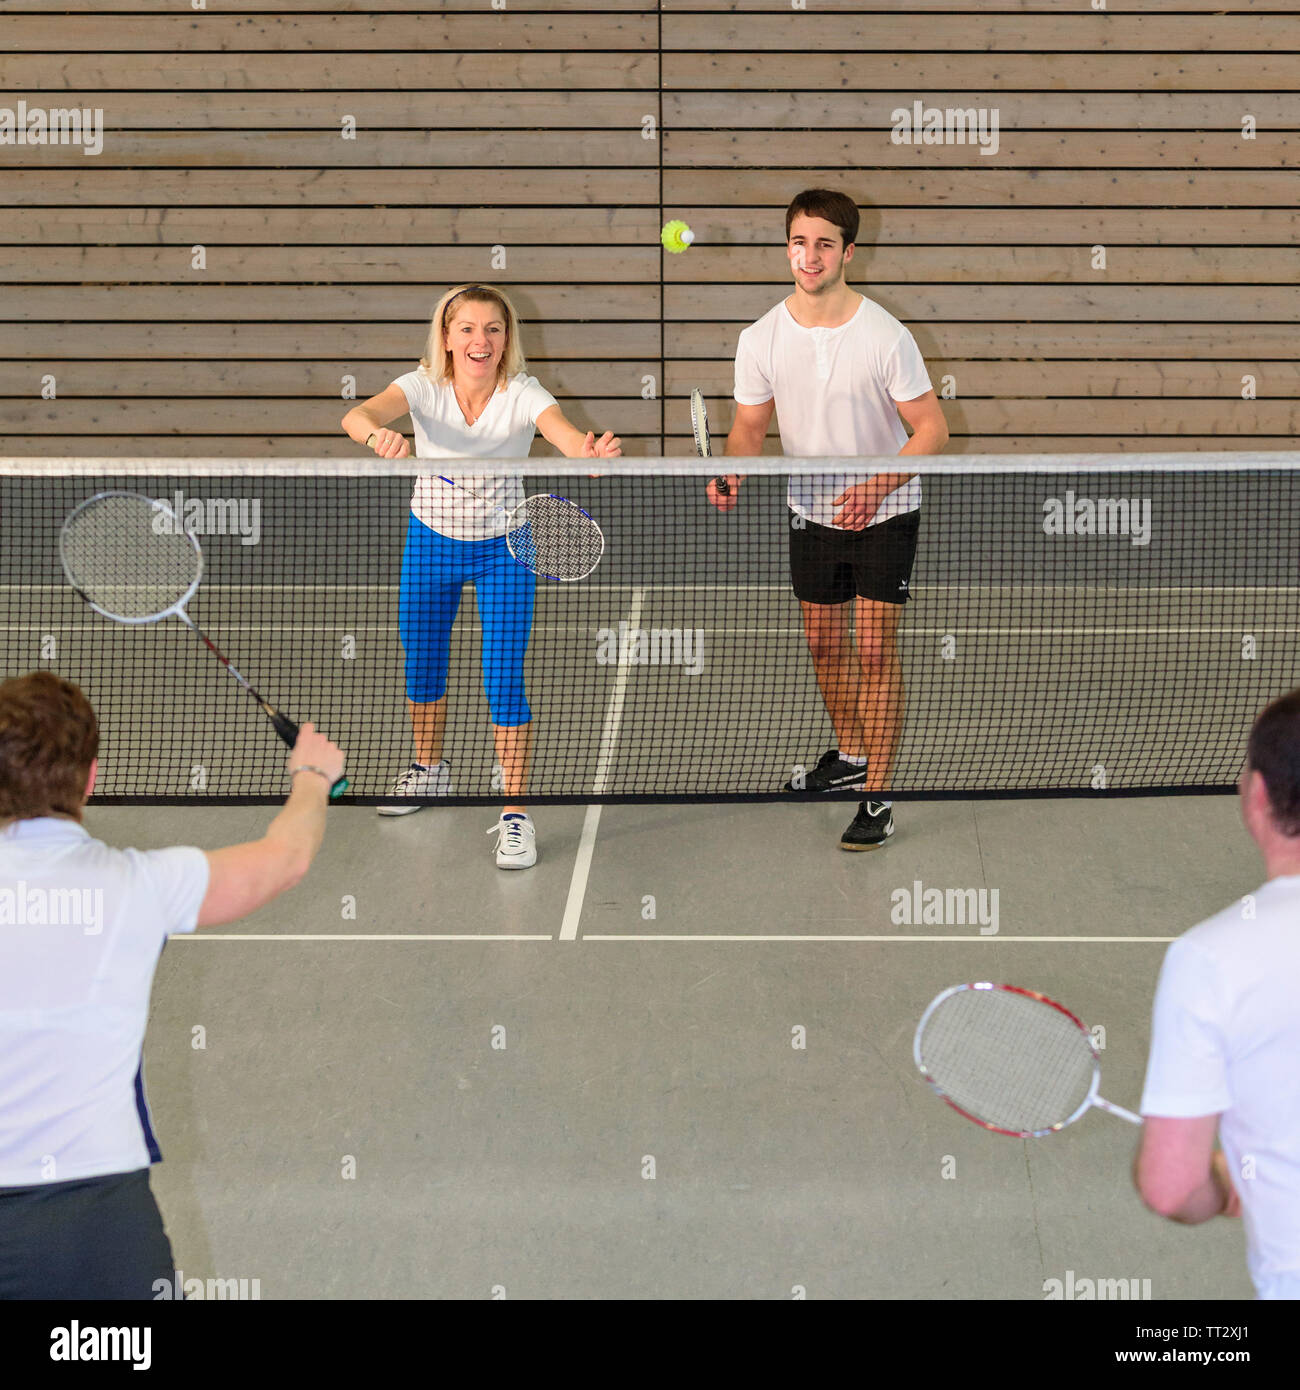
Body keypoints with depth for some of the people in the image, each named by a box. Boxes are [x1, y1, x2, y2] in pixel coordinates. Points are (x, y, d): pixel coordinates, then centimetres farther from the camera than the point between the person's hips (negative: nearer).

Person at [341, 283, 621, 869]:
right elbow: (358, 415, -35)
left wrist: (594, 452, -63)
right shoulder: (423, 387, -17)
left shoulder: (523, 394, -20)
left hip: (503, 549, -2)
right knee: (421, 663, 17)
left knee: (505, 678, -9)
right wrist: (377, 433, -60)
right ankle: (428, 768, 44)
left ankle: (515, 813, -1)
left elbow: (568, 435, -39)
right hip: (430, 540, 2)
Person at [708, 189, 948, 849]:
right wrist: (733, 473, -21)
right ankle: (849, 756, 40)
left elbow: (931, 428, -16)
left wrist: (878, 485, -30)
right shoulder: (761, 339, -9)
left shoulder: (884, 336, -20)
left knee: (874, 650, -8)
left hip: (884, 513, -4)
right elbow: (750, 425, 2)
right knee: (824, 644, 16)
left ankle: (878, 797, -1)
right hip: (812, 513, 5)